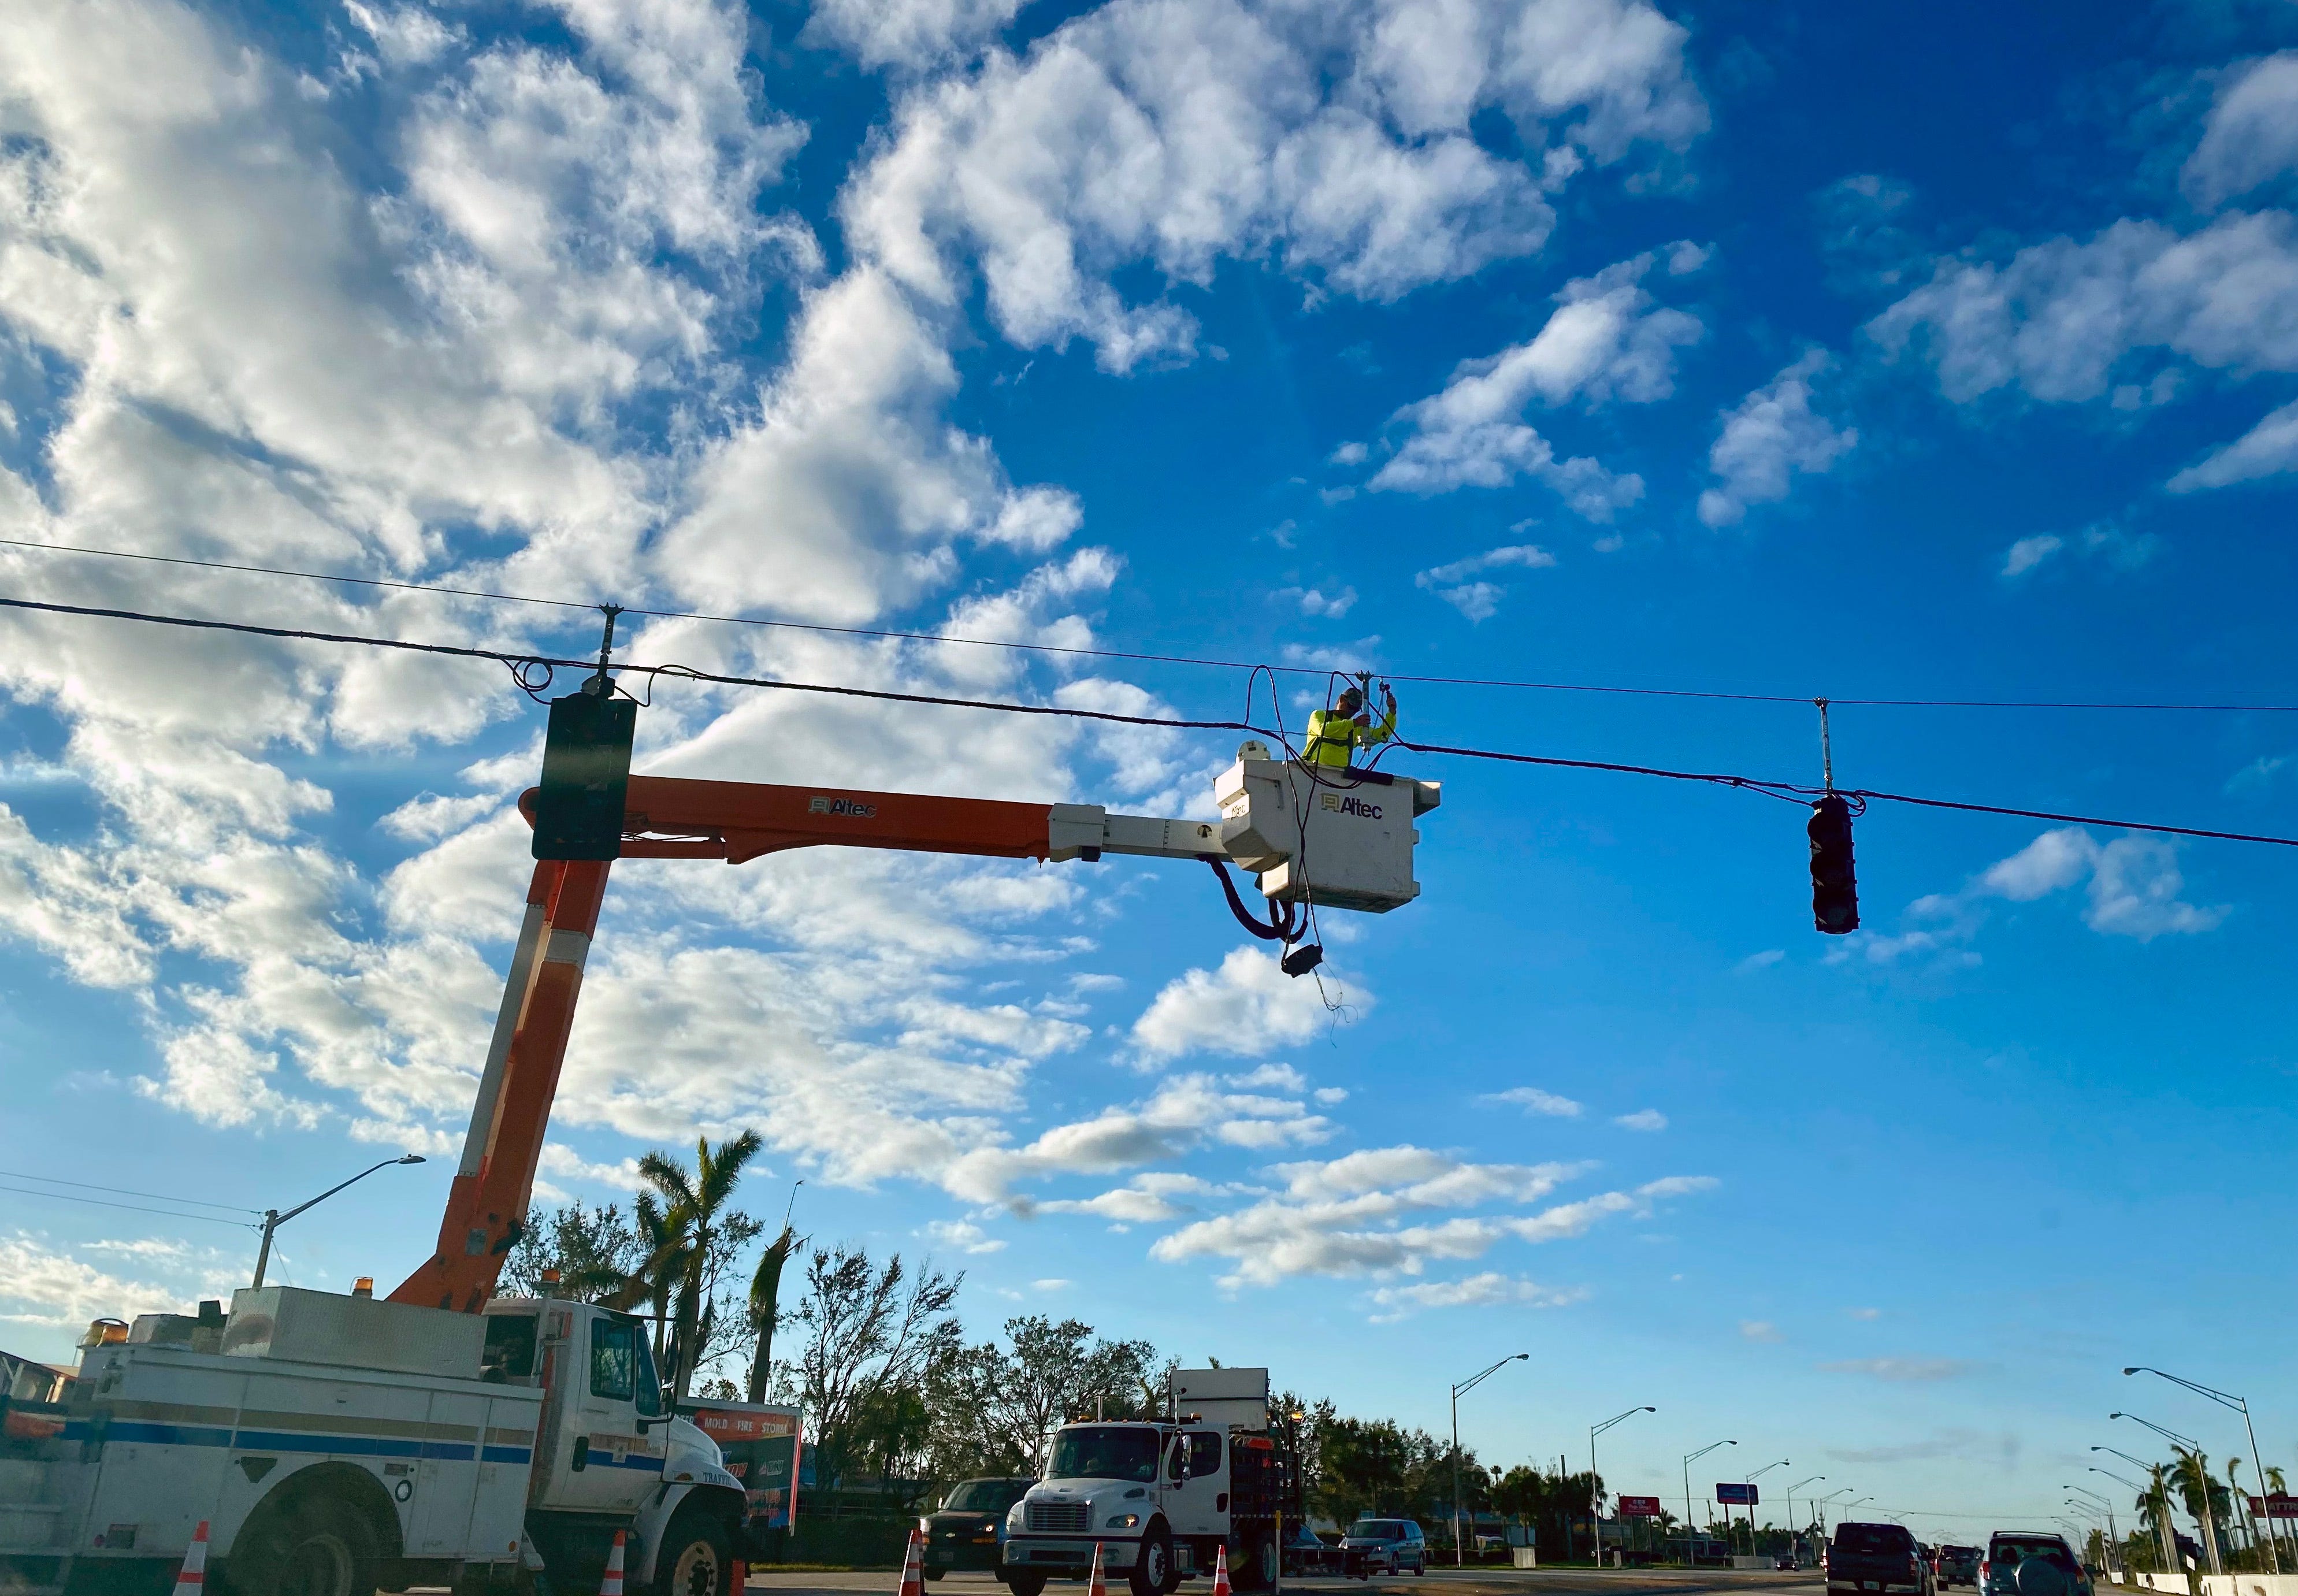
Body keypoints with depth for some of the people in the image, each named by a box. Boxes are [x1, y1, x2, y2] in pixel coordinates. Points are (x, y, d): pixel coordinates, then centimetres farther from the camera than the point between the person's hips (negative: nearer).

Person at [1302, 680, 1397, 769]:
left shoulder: (1357, 729, 29)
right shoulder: (1320, 715, 17)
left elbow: (1382, 735, 25)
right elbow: (1323, 729, -6)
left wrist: (1392, 712, 14)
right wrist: (1354, 723, -6)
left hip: (1339, 773, 4)